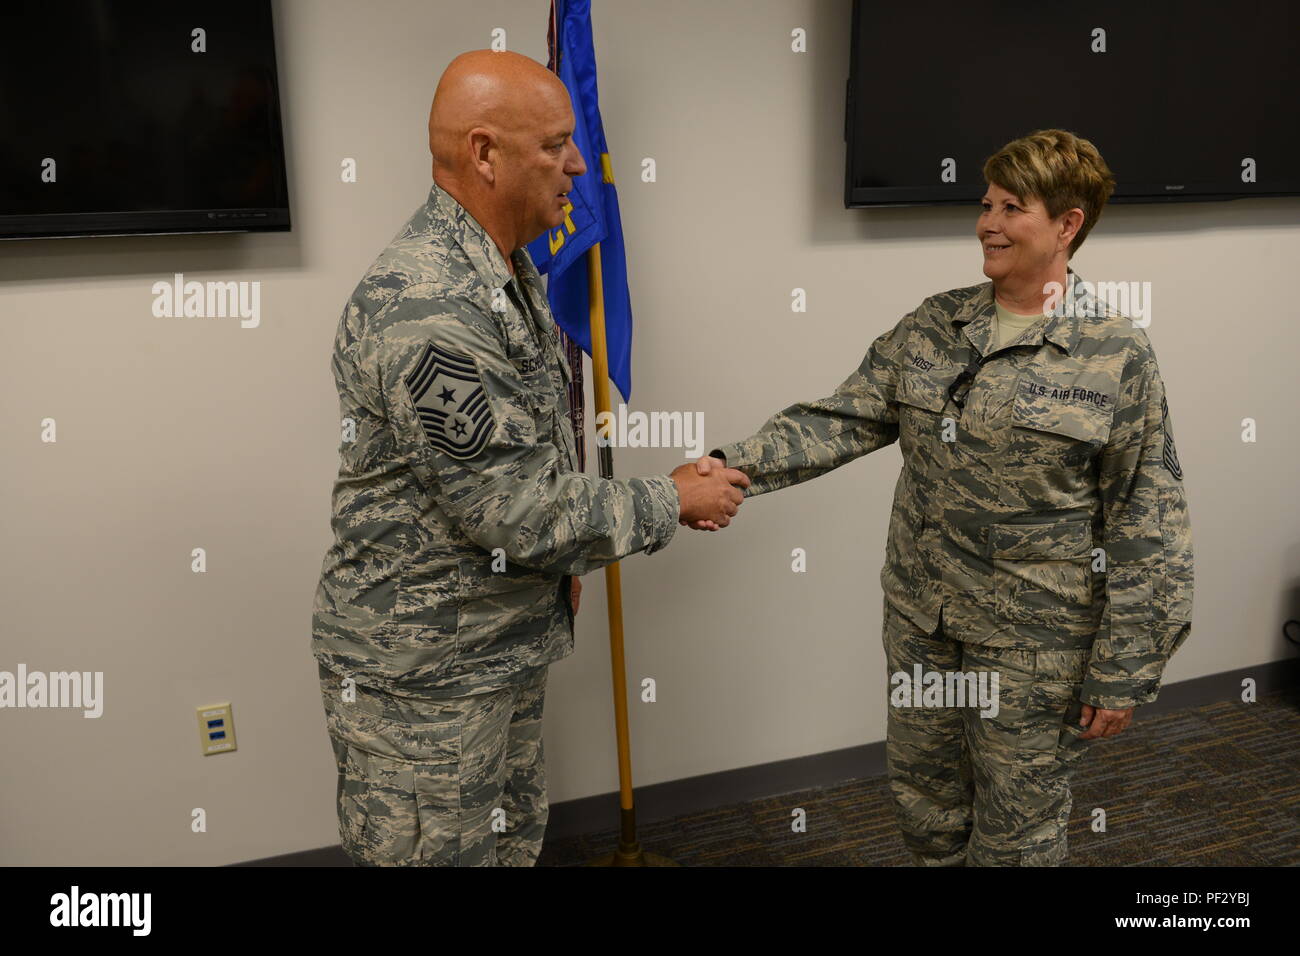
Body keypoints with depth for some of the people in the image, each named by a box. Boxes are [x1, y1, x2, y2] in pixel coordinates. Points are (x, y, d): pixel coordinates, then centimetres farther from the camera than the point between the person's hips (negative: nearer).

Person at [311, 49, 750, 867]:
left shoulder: (510, 271, 5)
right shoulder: (427, 311, -28)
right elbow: (522, 511, -25)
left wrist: (563, 555, 13)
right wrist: (671, 503, -13)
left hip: (506, 642, 9)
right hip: (421, 672, -9)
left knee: (515, 844, 24)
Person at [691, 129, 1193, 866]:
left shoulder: (1117, 354, -12)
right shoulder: (934, 326, 1)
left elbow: (1147, 527, -11)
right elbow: (844, 419, -4)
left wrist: (1124, 671, -11)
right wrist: (736, 465, -19)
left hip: (1034, 636, -4)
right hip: (921, 613, 5)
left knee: (1017, 827, 14)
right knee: (924, 796, 21)